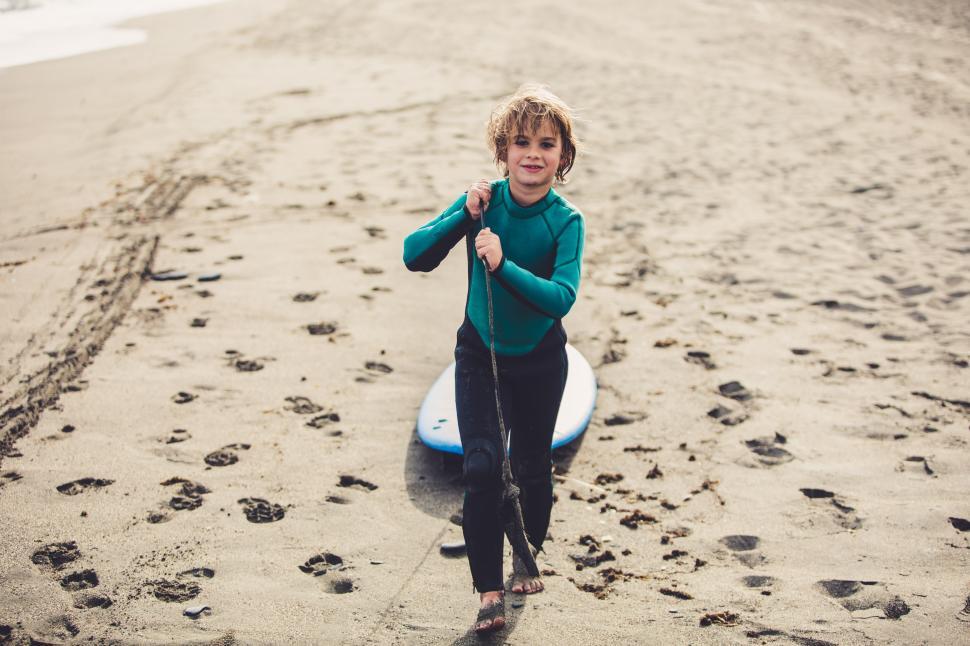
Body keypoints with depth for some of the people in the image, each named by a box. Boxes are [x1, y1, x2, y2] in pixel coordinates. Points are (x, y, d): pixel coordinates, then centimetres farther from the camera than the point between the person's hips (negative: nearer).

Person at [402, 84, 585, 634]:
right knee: (482, 466, -7)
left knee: (533, 466, 14)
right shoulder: (484, 200, -11)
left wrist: (503, 265, -38)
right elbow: (415, 256, -16)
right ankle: (489, 591, 3)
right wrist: (465, 215, -27)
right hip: (479, 355, 1)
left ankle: (528, 557, 42)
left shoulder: (567, 221, -16)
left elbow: (562, 297, -29)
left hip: (539, 361, 0)